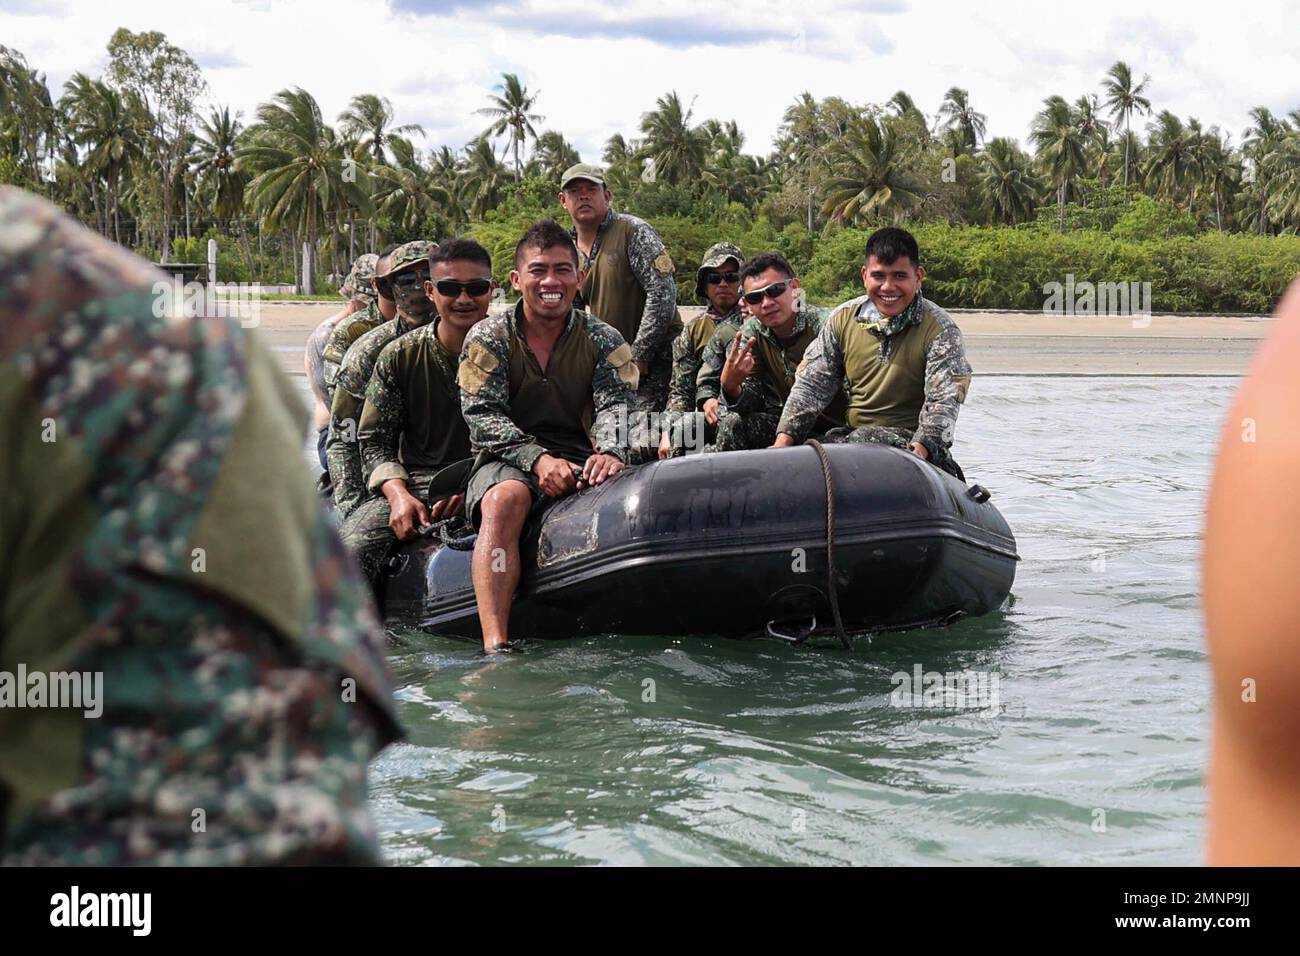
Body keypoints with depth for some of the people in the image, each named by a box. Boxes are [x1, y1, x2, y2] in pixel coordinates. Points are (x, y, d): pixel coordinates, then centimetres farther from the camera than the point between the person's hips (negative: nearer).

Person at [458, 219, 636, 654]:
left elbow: (617, 405, -5)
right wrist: (537, 459, -22)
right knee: (504, 501, -37)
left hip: (580, 460, 2)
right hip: (508, 460, -2)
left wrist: (611, 452, -29)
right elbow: (482, 416, -6)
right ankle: (495, 645, -47)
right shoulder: (488, 337, 4)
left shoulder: (604, 340, 10)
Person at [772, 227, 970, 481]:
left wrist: (919, 451, -32)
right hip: (851, 436, 4)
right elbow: (811, 384, 10)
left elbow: (944, 402, -14)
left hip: (915, 443, -4)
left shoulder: (940, 330, -5)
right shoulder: (843, 319, 7)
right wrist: (784, 440, -4)